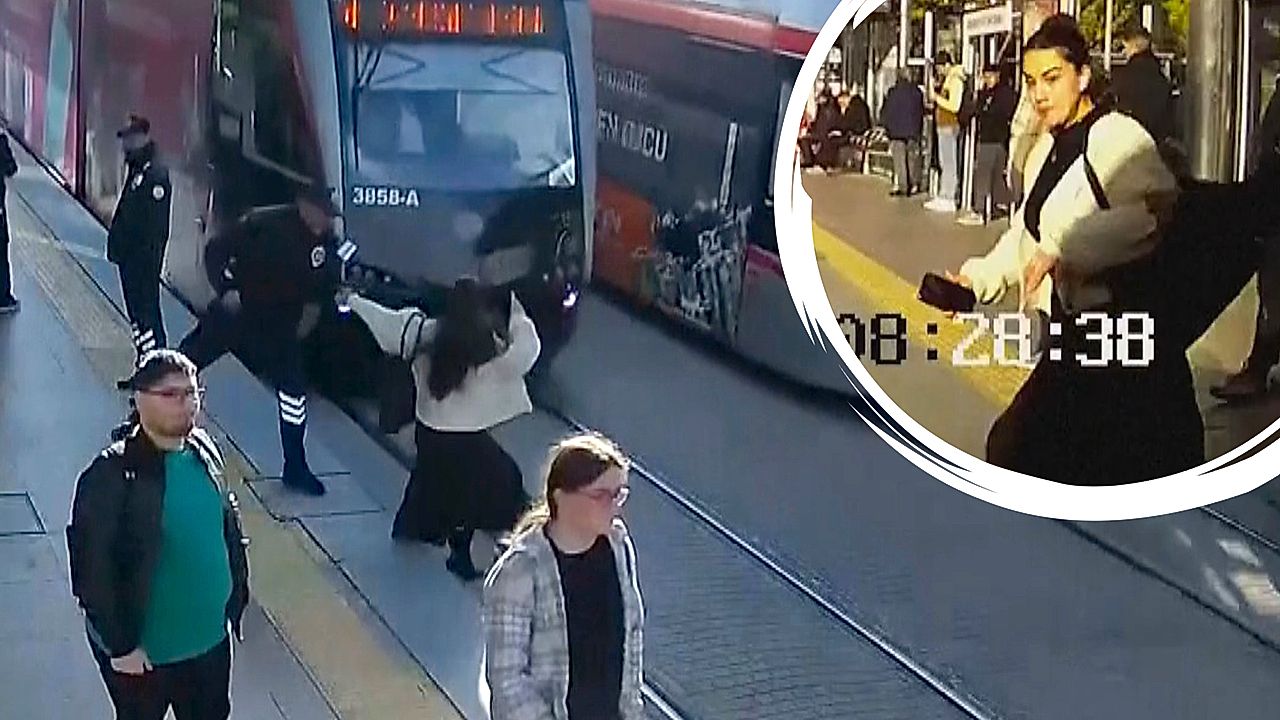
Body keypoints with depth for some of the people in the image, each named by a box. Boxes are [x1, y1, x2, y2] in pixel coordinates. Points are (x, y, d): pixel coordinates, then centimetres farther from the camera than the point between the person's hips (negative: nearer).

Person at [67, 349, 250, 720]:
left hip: (210, 637, 6)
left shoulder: (204, 450, -3)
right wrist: (120, 645, -19)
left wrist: (237, 595, 9)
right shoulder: (110, 476, -23)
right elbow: (92, 571, -21)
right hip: (142, 649, -6)